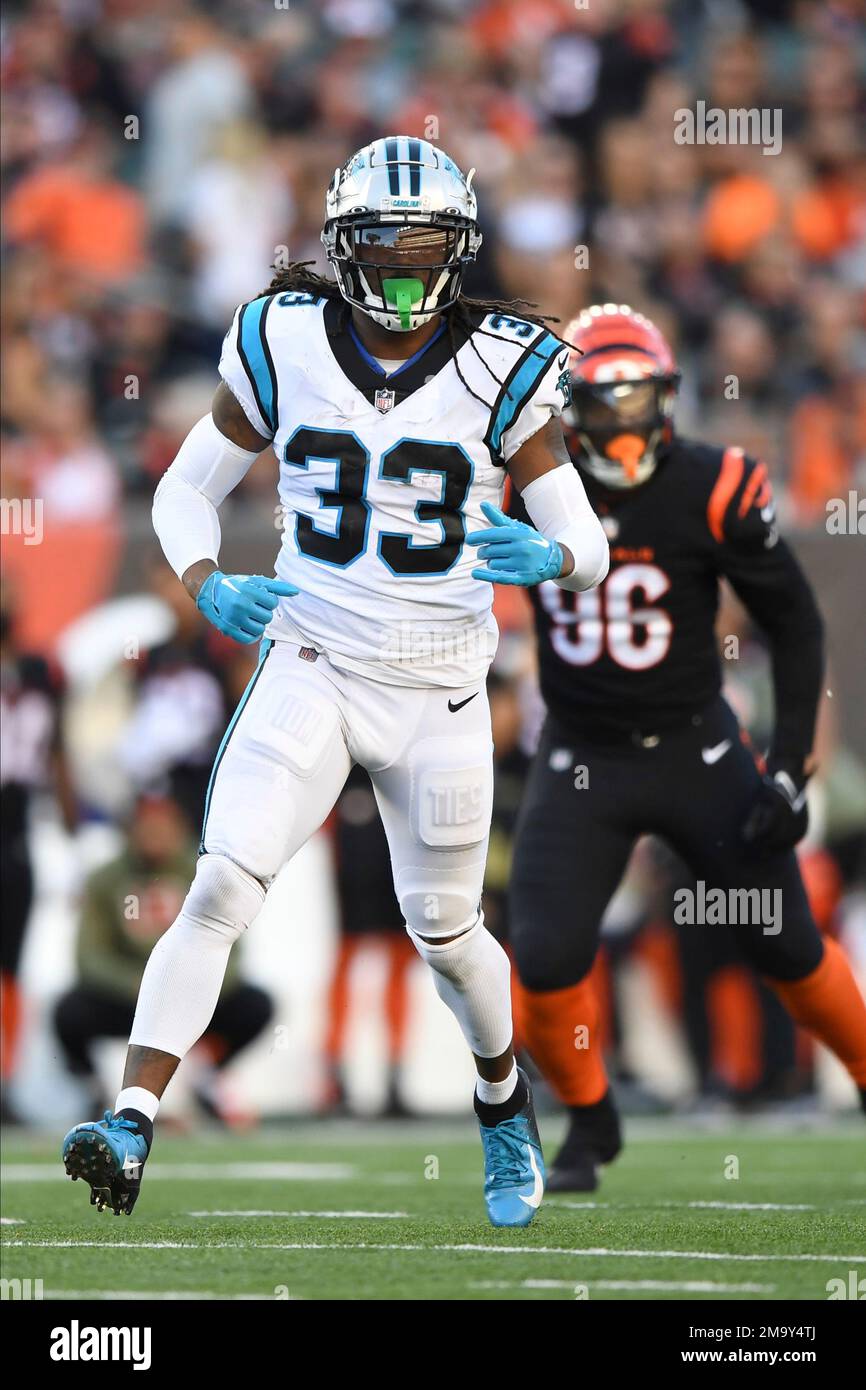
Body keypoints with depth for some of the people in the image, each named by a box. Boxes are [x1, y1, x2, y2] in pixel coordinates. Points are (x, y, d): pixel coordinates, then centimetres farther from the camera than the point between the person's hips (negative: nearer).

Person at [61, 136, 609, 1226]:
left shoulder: (502, 369, -6)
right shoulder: (285, 348, -3)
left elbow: (588, 545, -2)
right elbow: (185, 489, 9)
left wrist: (545, 557, -26)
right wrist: (208, 587, -11)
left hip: (440, 685, 0)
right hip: (311, 664, 0)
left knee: (444, 930, 13)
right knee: (223, 884, -19)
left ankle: (504, 1098, 42)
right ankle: (130, 1128, -24)